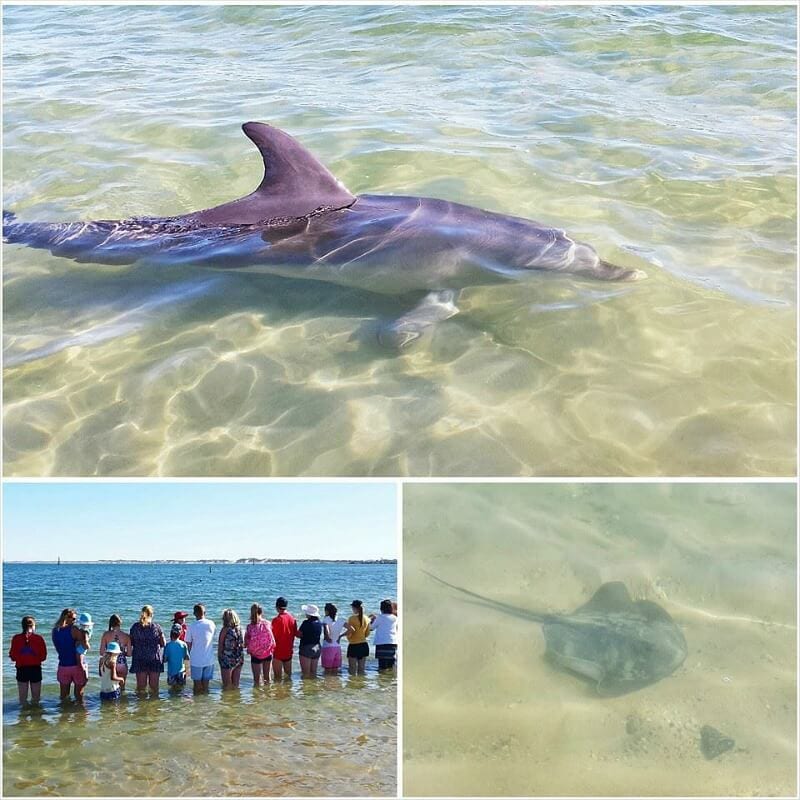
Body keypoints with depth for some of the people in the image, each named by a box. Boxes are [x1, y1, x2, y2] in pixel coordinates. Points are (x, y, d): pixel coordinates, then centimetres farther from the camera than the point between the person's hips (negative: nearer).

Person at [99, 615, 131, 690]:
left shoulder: (106, 635, -6)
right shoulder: (126, 636, -5)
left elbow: (101, 653, -6)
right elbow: (129, 654, -4)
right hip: (122, 665, 0)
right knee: (122, 687, 16)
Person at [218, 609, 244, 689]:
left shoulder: (225, 629, -14)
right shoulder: (239, 628, 1)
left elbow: (220, 644, -10)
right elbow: (242, 644, 8)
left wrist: (219, 655, 1)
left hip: (227, 659, -5)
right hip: (239, 658, 5)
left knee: (227, 685, 4)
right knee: (236, 684, 16)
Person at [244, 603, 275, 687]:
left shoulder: (250, 626, -15)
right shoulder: (268, 623, -9)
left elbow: (246, 642, -11)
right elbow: (272, 639, -2)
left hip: (256, 655, -3)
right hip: (268, 654, 3)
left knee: (257, 679, 8)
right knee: (267, 677, 18)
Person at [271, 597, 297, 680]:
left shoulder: (276, 620, -16)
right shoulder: (293, 619, 0)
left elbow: (272, 635, -13)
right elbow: (295, 634, 7)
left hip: (278, 651, -5)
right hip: (289, 651, 5)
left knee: (277, 676, 2)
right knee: (288, 674, 17)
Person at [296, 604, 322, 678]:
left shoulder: (306, 623, -17)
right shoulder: (319, 623, 3)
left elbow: (299, 635, -12)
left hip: (306, 648, -7)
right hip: (317, 648, 7)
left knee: (306, 673, 0)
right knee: (313, 672, 15)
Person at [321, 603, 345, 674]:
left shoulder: (326, 620, -11)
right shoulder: (340, 620, 4)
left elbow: (326, 631, -29)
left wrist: (327, 638, -10)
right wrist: (340, 636, 8)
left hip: (328, 647, -5)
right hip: (338, 647, 5)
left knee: (327, 672, 1)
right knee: (335, 672, 12)